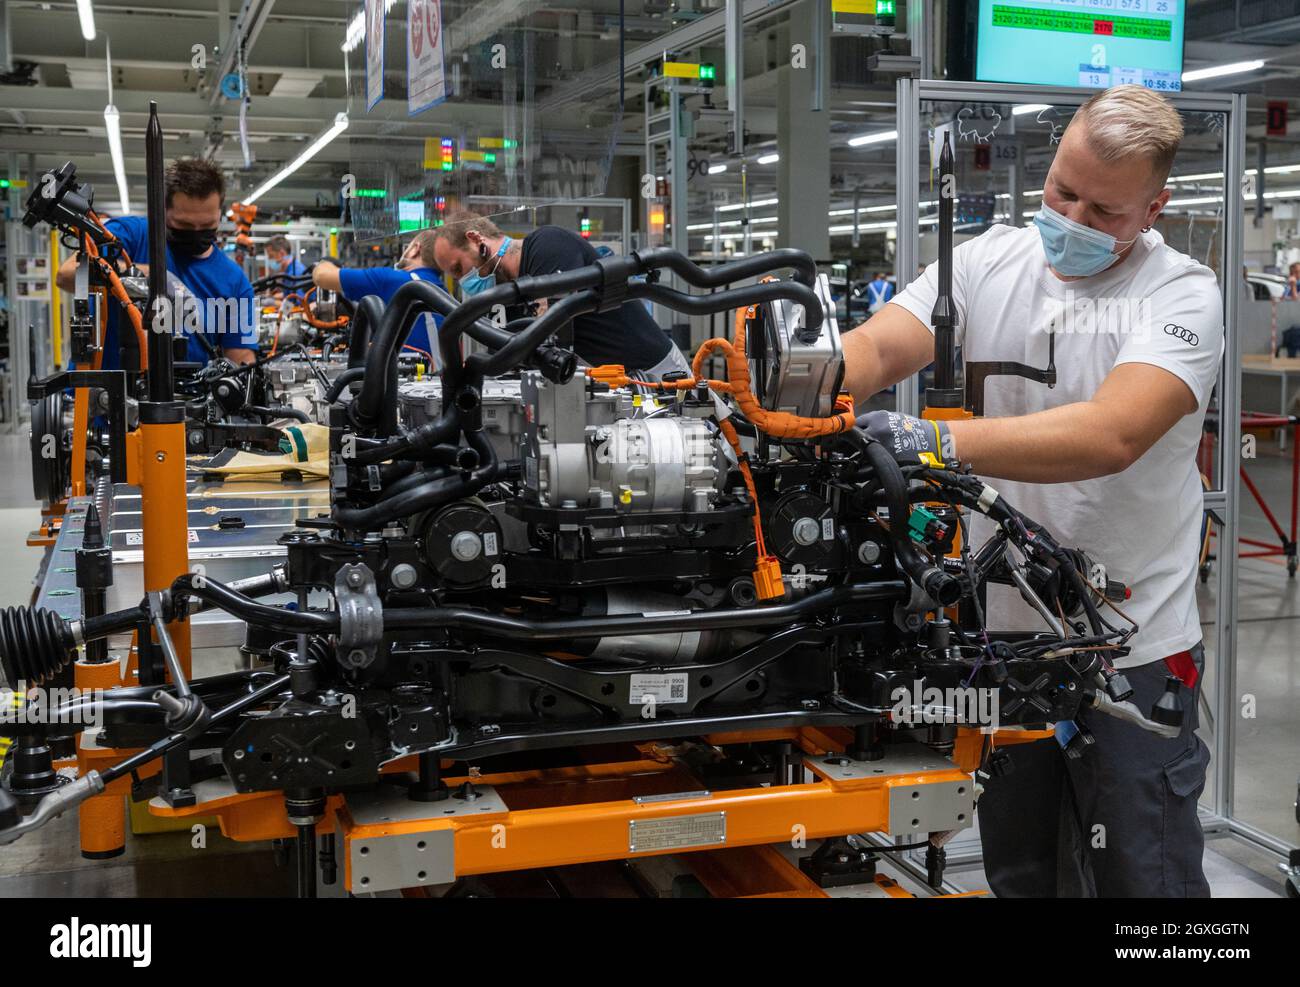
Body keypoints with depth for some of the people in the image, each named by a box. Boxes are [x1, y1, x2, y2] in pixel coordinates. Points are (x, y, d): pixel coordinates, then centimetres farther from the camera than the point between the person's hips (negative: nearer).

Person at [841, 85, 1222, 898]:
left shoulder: (1181, 296, -10)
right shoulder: (987, 264, 3)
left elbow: (1112, 434, -27)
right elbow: (877, 346, -10)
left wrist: (939, 443, -36)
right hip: (1001, 631, 4)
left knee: (1142, 874, 7)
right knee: (1016, 870, 19)